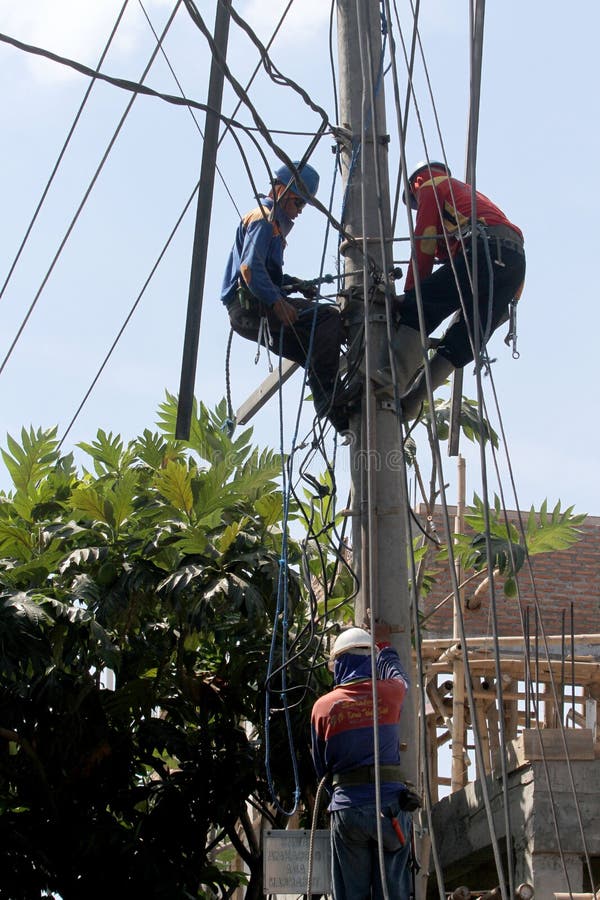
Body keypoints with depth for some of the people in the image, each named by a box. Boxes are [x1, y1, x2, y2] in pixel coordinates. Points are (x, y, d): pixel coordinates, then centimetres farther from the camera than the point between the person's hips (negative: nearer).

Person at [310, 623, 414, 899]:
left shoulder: (322, 706, 2)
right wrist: (383, 645, 45)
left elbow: (320, 767, 12)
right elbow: (400, 676, 30)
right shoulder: (389, 693, 2)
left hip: (347, 808, 0)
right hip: (390, 805, 0)